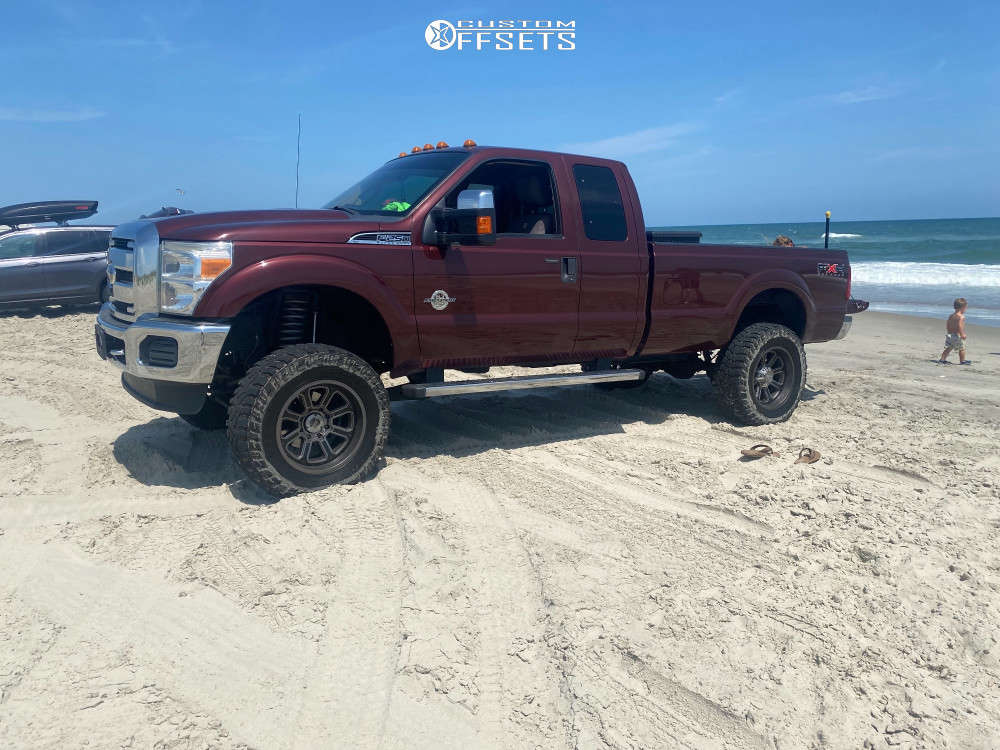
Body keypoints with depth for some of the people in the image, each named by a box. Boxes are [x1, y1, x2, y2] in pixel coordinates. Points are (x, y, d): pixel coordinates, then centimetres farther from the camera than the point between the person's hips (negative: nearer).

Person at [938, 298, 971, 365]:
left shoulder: (951, 316, 11)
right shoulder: (961, 317, -14)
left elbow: (947, 326, 16)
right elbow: (959, 326, -25)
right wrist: (962, 334, -24)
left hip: (950, 334, 8)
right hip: (957, 335, -8)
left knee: (948, 348, 14)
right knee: (962, 348, 6)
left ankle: (942, 359, 10)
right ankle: (962, 361, 13)